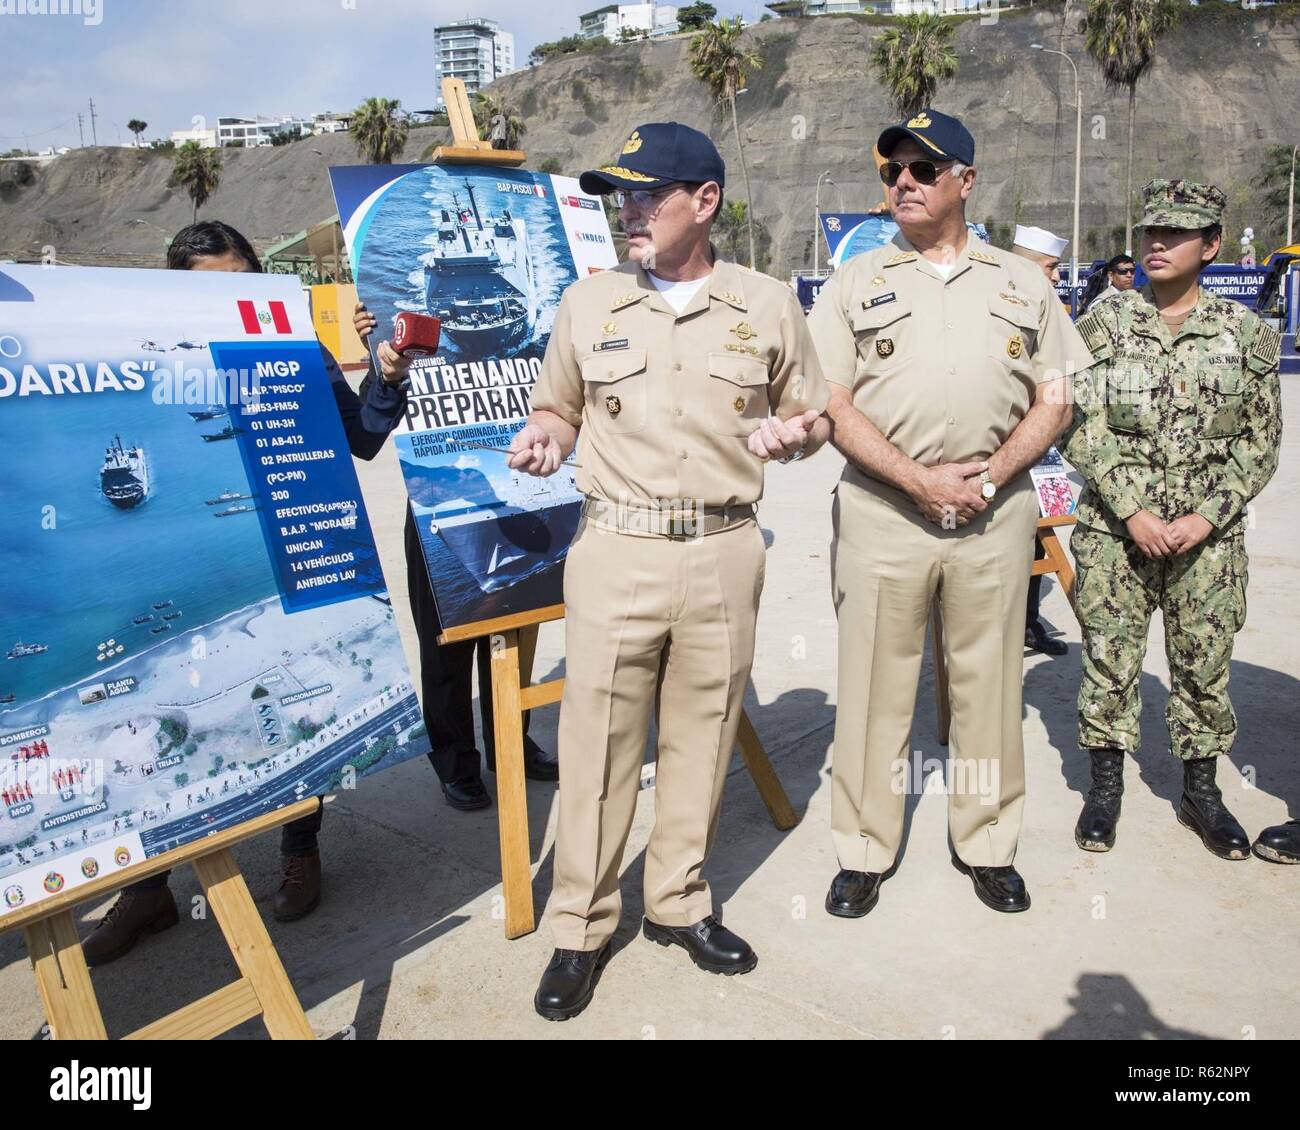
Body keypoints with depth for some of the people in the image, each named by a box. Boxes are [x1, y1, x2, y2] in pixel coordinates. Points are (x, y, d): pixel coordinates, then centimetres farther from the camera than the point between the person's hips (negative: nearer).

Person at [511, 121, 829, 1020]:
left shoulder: (769, 305, 6)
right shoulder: (588, 303, 8)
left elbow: (813, 417, 14)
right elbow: (557, 408, 17)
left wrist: (792, 435, -9)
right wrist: (544, 439, -5)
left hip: (726, 552, 1)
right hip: (616, 549, 0)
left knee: (702, 740, 11)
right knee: (597, 743, 3)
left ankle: (678, 902, 32)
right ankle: (582, 928, 21)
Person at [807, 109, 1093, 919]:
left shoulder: (1023, 283, 12)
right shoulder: (857, 282, 6)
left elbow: (1055, 401, 9)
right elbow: (832, 404, -3)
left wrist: (989, 474, -8)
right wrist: (920, 480, -13)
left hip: (997, 511, 2)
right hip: (884, 511, -1)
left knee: (991, 682, 9)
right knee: (874, 683, 3)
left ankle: (988, 844, 26)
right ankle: (865, 850, 18)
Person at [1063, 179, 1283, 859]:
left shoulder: (1246, 333, 4)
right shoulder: (1104, 325, 1)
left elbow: (1260, 442, 3)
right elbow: (1082, 428, -5)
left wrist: (1206, 517, -9)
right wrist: (1132, 511, -13)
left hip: (1208, 535, 1)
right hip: (1114, 528, -1)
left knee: (1203, 664, 9)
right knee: (1109, 658, 5)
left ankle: (1201, 790, 27)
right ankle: (1106, 784, 22)